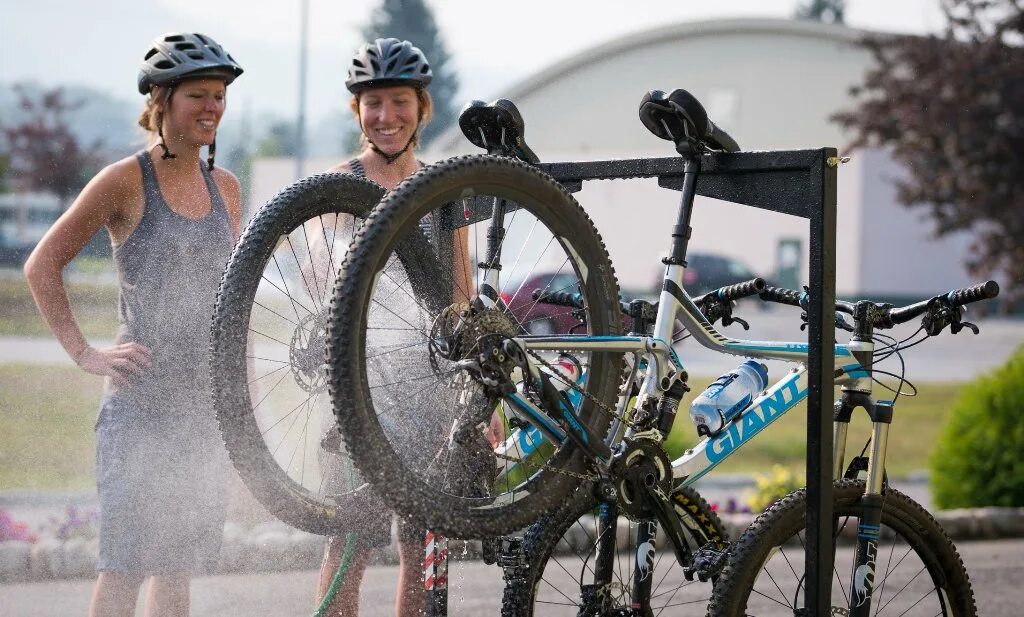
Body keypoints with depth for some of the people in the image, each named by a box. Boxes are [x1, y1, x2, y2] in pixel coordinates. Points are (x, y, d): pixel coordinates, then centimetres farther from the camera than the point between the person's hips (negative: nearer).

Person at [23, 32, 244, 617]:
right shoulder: (126, 181, -6)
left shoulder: (226, 188, 10)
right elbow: (43, 265, -2)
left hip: (207, 404, 5)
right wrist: (85, 353, -8)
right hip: (140, 403, -5)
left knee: (179, 566, 8)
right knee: (126, 564, -9)